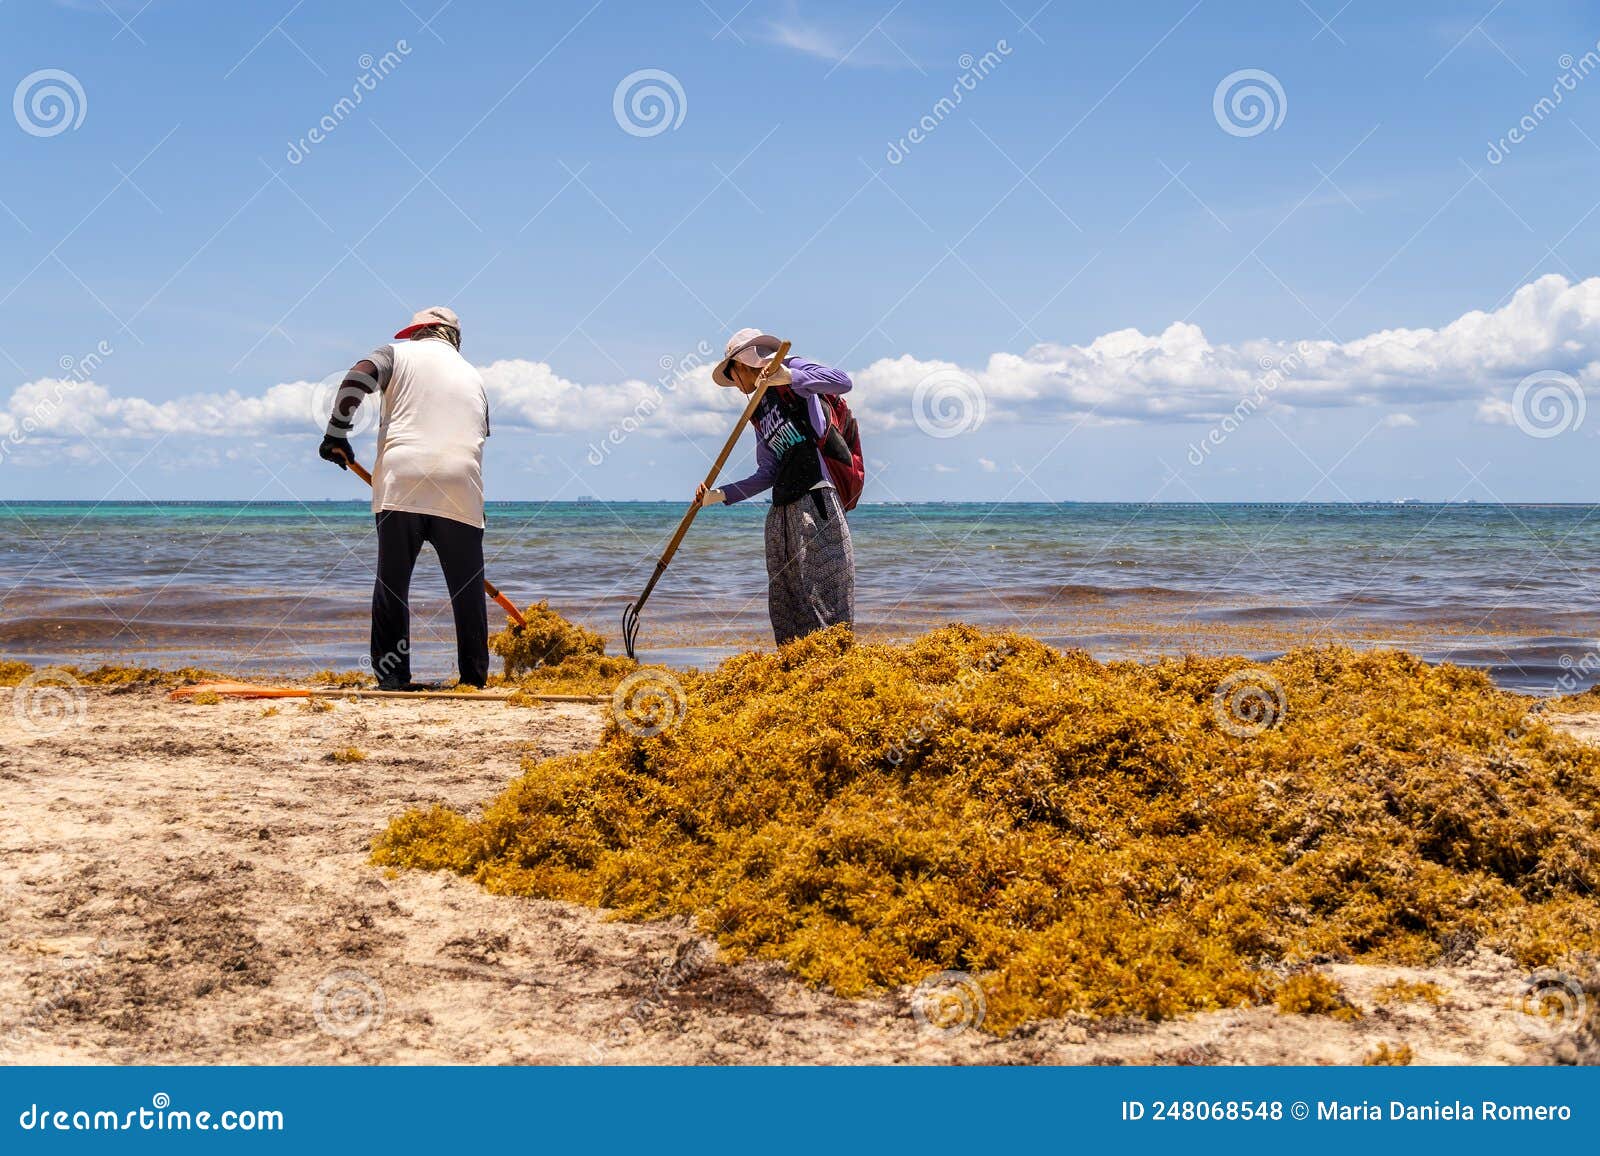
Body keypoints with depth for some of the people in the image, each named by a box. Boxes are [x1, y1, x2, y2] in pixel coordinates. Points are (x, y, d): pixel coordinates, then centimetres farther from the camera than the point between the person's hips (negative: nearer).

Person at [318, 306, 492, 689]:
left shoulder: (400, 353, 14)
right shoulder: (472, 376, 25)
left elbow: (356, 378, -5)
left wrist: (336, 434, 0)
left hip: (402, 481, -2)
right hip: (461, 487, 2)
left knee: (392, 581, 5)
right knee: (468, 587, 9)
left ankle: (391, 676, 3)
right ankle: (475, 677, 9)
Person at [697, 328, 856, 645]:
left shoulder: (790, 368, 4)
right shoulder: (758, 413, 24)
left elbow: (842, 382, -13)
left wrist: (787, 377, -23)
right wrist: (718, 496, 15)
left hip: (815, 497, -8)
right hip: (782, 510, 8)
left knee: (820, 589, -14)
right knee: (784, 599, 4)